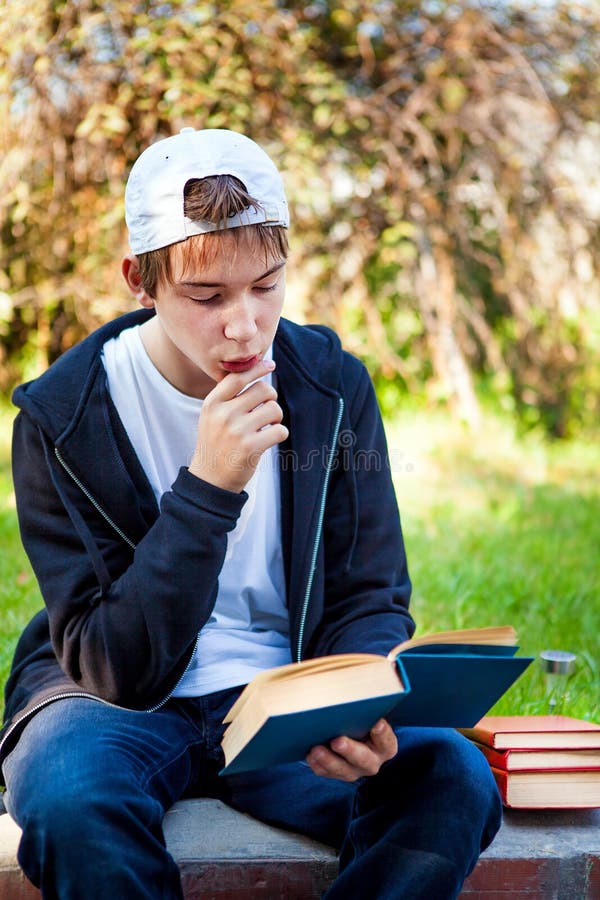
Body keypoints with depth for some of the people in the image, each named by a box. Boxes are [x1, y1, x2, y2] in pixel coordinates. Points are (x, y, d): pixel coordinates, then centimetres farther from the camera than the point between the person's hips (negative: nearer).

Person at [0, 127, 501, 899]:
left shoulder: (333, 386, -3)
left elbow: (370, 603, 3)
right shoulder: (63, 416, -11)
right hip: (119, 702, -2)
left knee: (455, 781, -27)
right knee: (72, 805, -38)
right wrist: (207, 489, -26)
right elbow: (116, 667, -15)